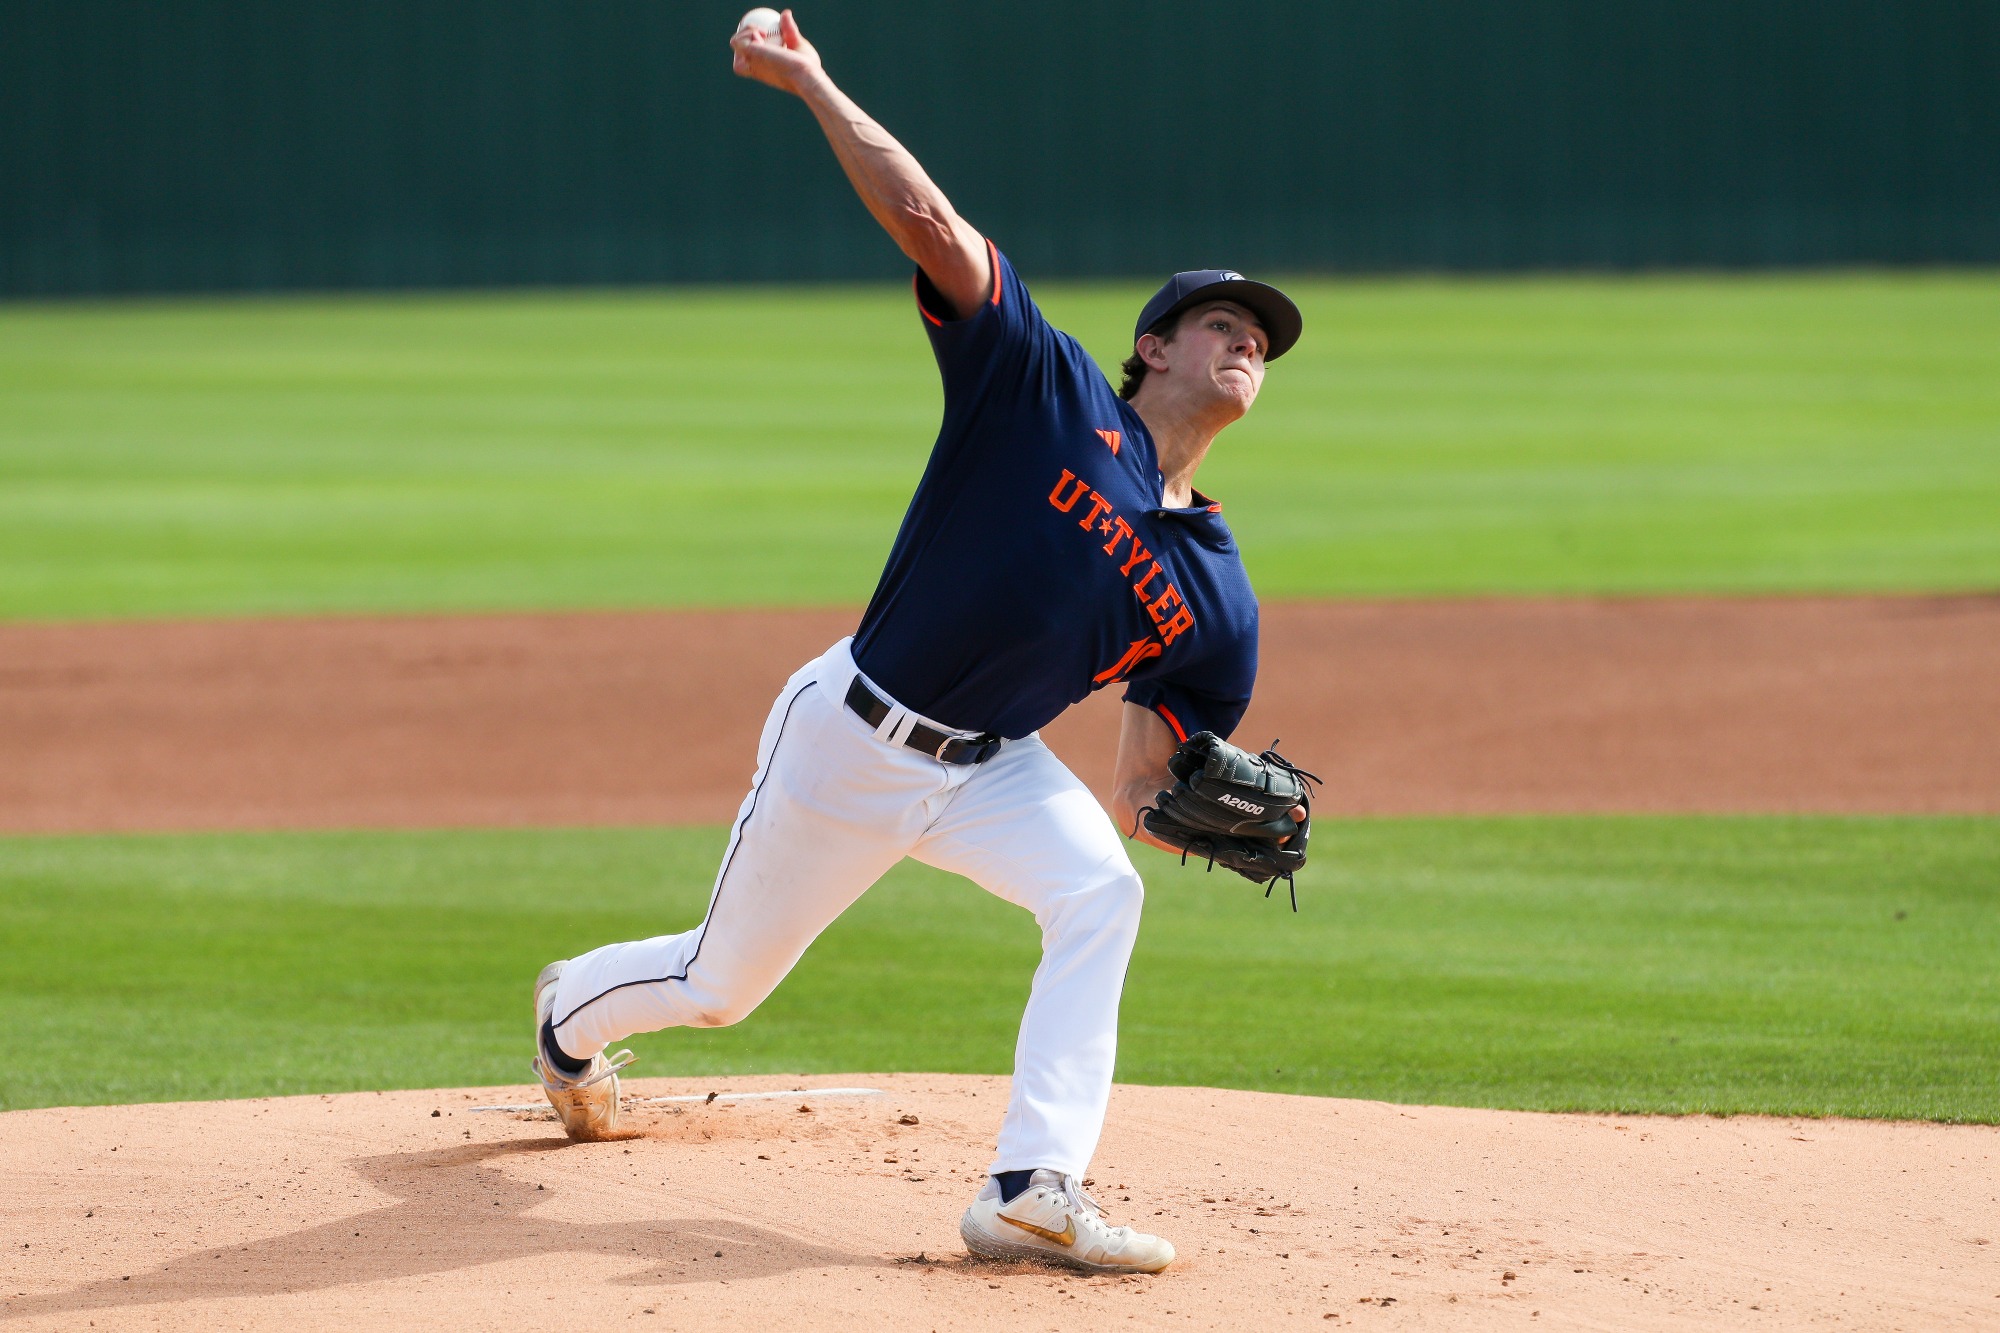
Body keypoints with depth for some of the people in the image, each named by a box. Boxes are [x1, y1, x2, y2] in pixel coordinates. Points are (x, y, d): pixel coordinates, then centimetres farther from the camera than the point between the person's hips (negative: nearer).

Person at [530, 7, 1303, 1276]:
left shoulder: (1214, 601, -1)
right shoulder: (1053, 391, -12)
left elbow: (1145, 792, 0)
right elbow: (925, 219, -21)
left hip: (991, 769, 3)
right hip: (849, 740, -3)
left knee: (1099, 890, -28)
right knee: (722, 982, 12)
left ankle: (1032, 1193, -29)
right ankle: (573, 1009, 48)